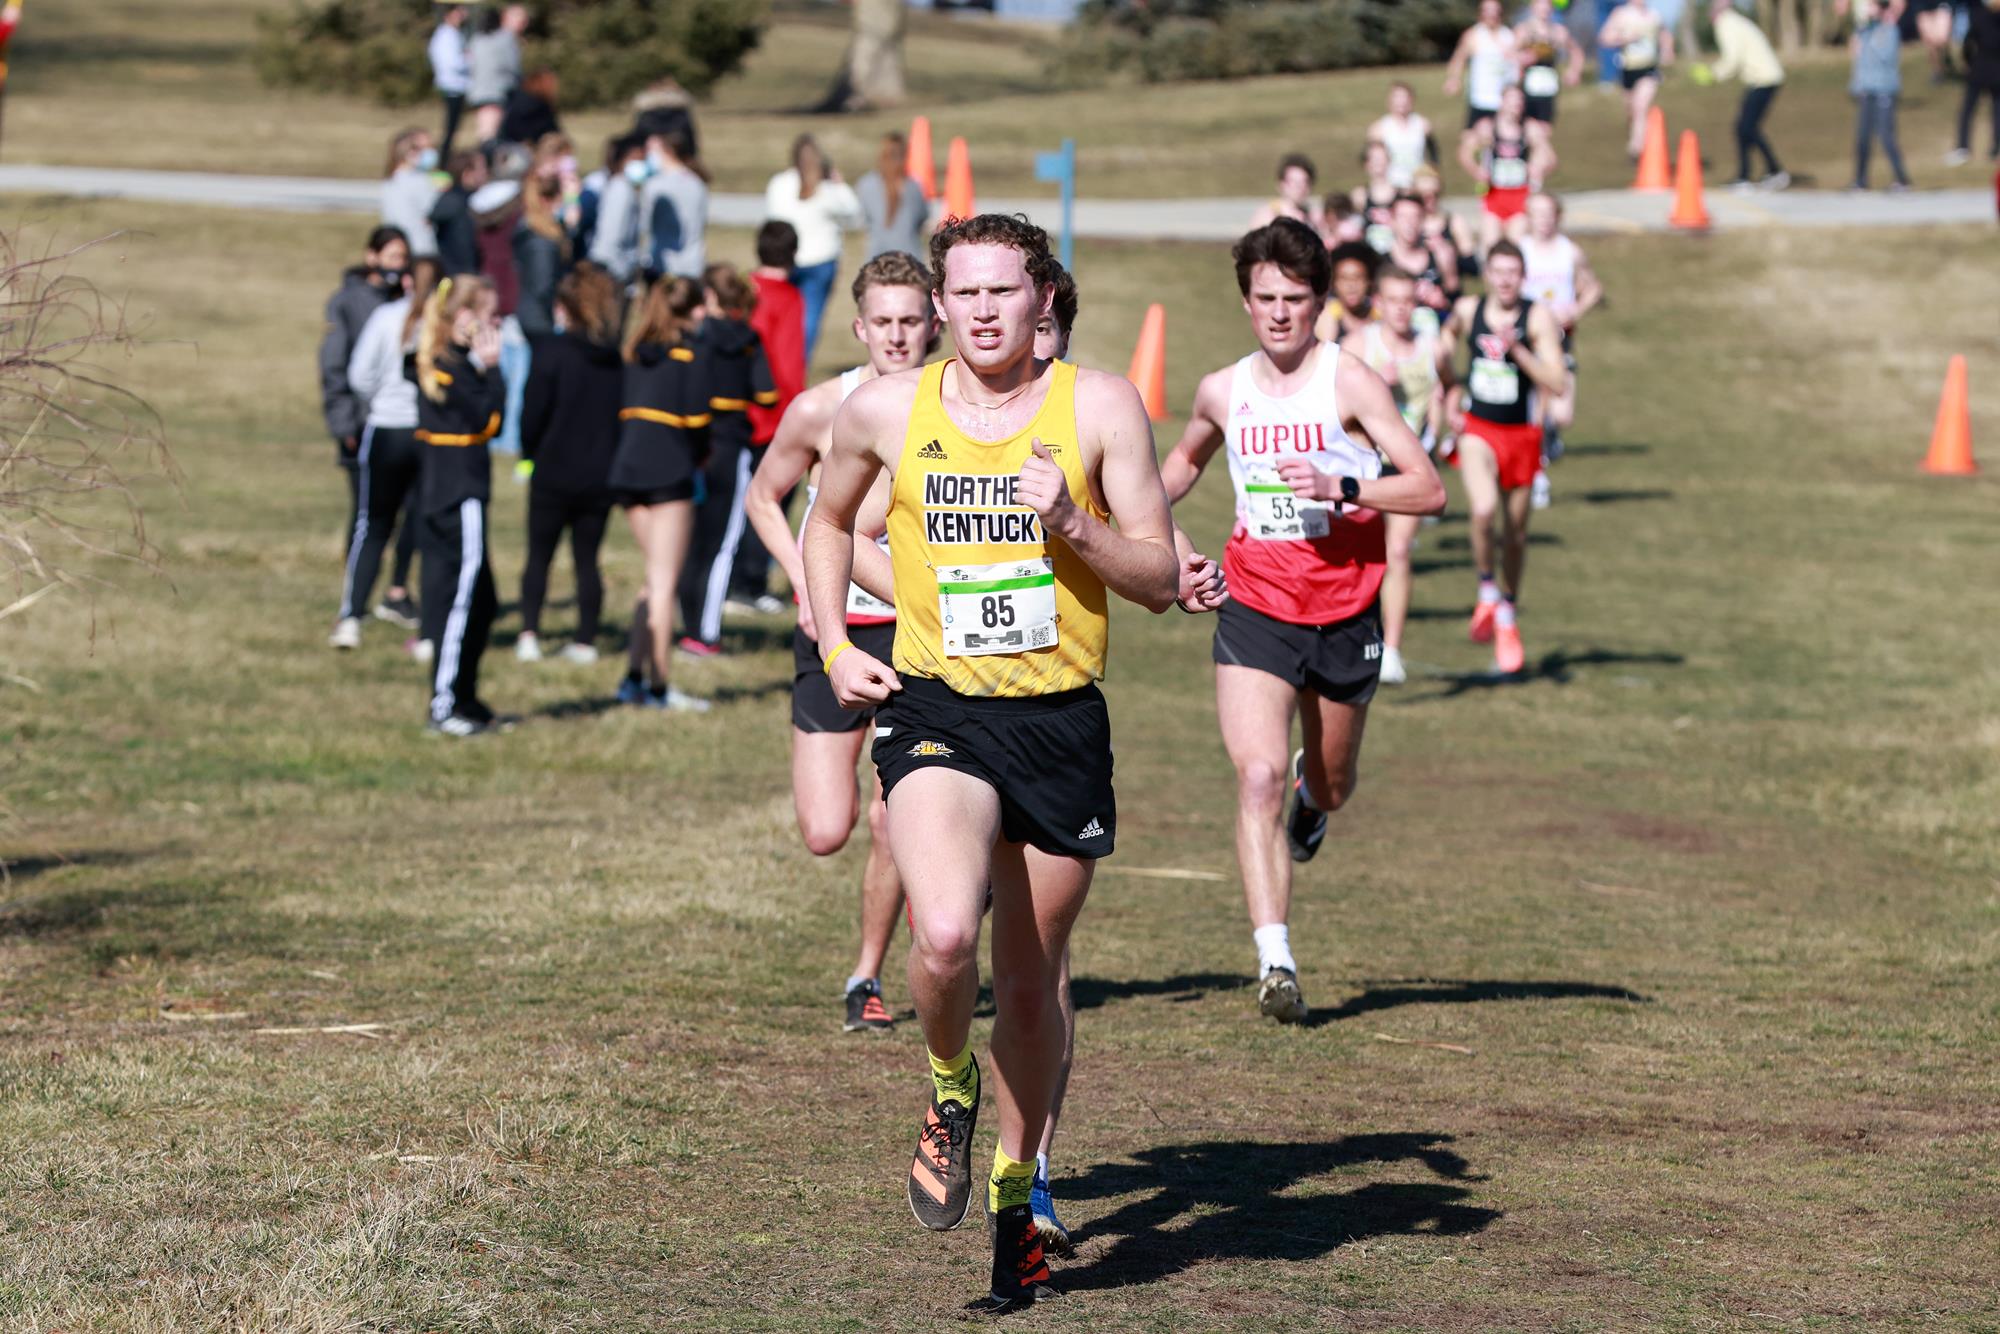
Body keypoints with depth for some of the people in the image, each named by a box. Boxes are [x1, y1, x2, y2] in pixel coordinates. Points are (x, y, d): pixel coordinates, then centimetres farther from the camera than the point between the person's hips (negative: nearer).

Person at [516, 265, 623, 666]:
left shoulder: (551, 350, -12)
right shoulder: (617, 357, -1)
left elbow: (533, 412, -11)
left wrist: (529, 451, 7)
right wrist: (610, 455, 13)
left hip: (555, 471, -3)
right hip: (602, 476, 3)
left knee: (539, 556, 9)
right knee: (587, 559, 11)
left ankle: (529, 635, 0)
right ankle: (585, 641, 10)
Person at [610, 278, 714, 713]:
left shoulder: (637, 349, 13)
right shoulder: (693, 350, -3)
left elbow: (621, 407, 7)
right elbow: (696, 414, -10)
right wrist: (701, 456, 8)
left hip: (626, 466, 6)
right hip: (669, 469, -6)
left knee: (656, 576, 17)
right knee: (664, 581, -2)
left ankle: (635, 676, 11)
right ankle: (658, 686, -2)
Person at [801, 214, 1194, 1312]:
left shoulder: (1099, 407, -3)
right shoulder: (886, 410, 1)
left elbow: (1160, 580, -2)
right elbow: (828, 519, 21)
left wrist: (1073, 526, -19)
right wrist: (835, 647, 9)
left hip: (1062, 723, 1)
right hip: (935, 711, -1)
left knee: (1030, 983, 10)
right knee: (945, 937, -25)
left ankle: (1014, 1198, 32)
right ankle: (949, 1092, 8)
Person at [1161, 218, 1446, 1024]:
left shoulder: (1349, 383, -8)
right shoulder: (1223, 392, 4)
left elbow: (1429, 489, -14)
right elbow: (1187, 459, 28)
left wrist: (1342, 488, -27)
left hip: (1345, 616, -1)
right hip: (1255, 610, 1)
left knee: (1330, 788, 18)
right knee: (1258, 778, -18)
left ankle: (1312, 792, 57)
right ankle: (1275, 961, -22)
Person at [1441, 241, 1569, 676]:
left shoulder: (1538, 319, -9)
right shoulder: (1467, 310, 0)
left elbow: (1557, 384, -16)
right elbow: (1450, 340, 24)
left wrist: (1518, 350, -25)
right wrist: (1453, 391, 14)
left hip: (1521, 434, 0)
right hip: (1477, 430, 0)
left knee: (1515, 533, 11)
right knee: (1484, 509, -27)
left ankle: (1507, 616, 34)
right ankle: (1487, 590, -2)